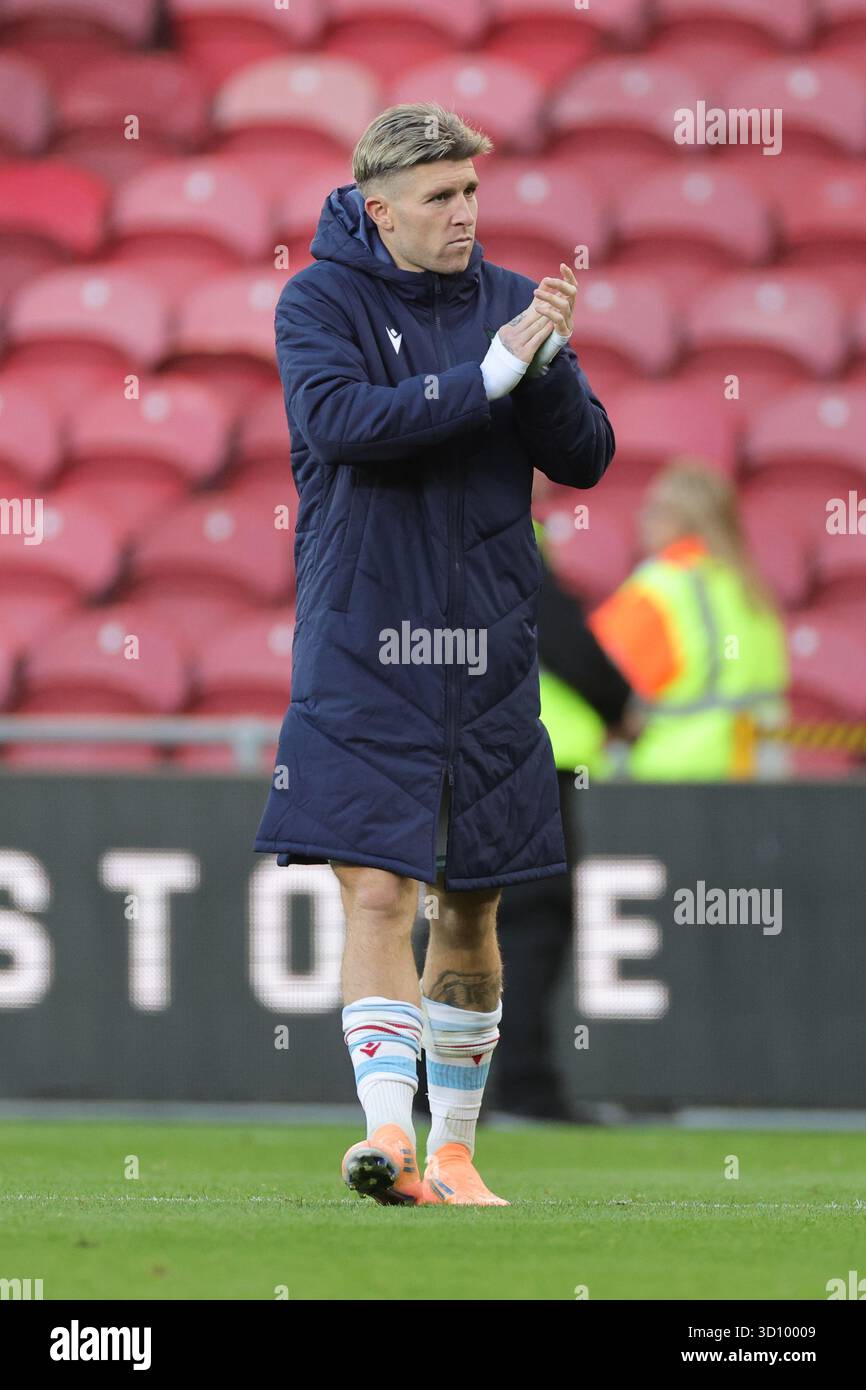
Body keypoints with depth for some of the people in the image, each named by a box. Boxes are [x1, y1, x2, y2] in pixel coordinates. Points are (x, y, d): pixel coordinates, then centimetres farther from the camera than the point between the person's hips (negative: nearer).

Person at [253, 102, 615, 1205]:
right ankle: (389, 1130, -21)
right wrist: (487, 374, -25)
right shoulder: (320, 300, -3)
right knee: (378, 891, -14)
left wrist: (546, 363, -15)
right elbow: (338, 416, -21)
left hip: (486, 654, 4)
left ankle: (453, 1151, 20)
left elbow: (585, 460, 4)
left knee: (471, 907, 9)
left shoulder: (510, 301, 8)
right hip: (359, 650, -4)